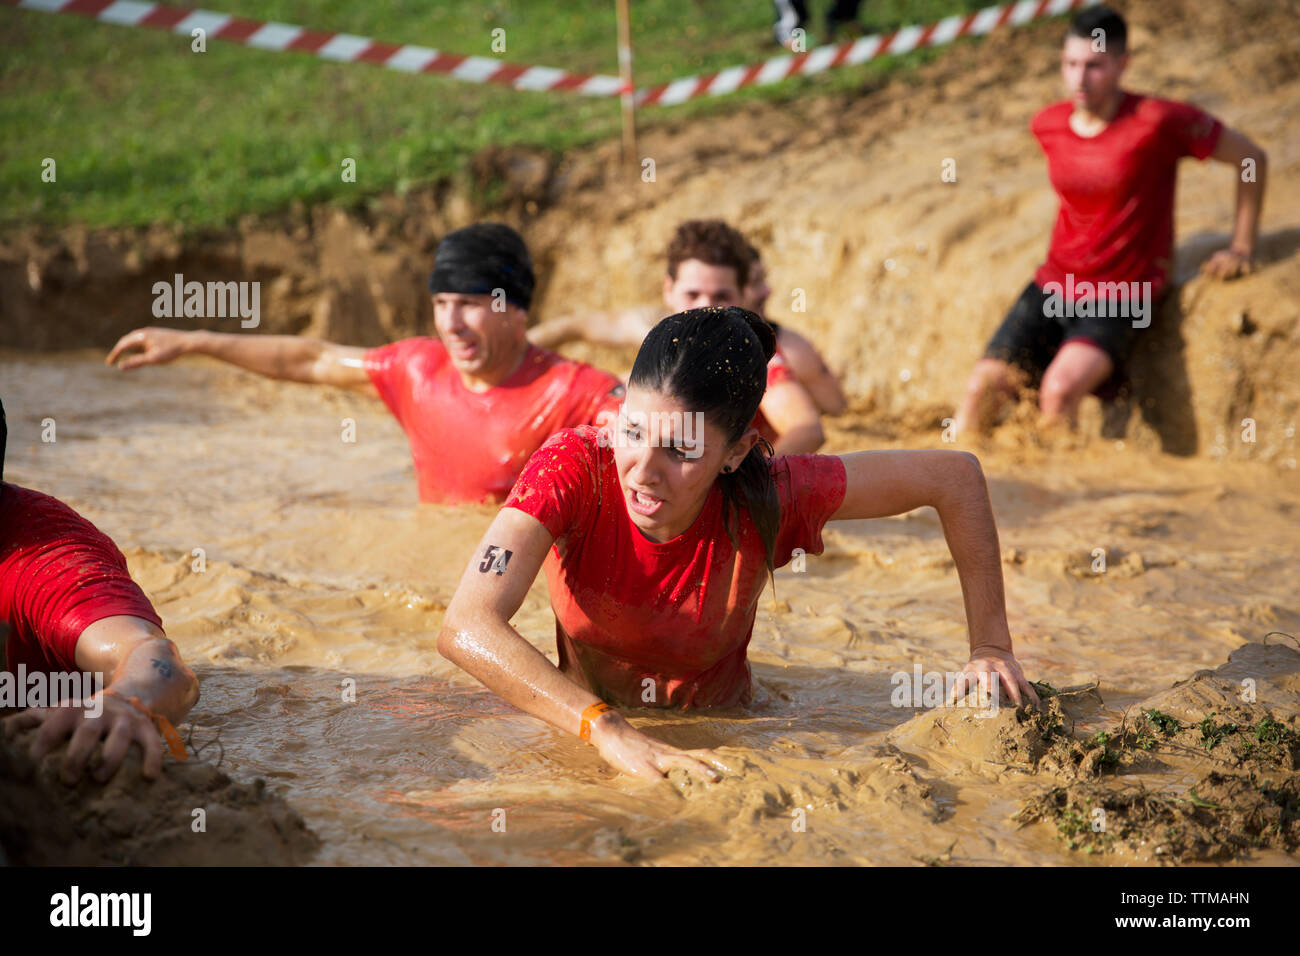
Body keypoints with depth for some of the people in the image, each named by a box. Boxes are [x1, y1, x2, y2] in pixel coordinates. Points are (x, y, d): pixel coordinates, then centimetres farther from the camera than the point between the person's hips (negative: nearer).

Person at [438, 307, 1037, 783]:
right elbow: (465, 628, -42)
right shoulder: (572, 470, -29)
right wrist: (611, 733, -52)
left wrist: (991, 648, -14)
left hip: (715, 746, 0)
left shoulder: (766, 498, -26)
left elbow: (954, 477, -14)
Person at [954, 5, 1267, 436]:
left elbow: (1253, 158, -3)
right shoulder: (1046, 125, 3)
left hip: (1120, 299, -5)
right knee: (984, 384, -9)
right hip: (1052, 287, 5)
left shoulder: (1159, 122, -14)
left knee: (1061, 387, -31)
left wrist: (1241, 248, -1)